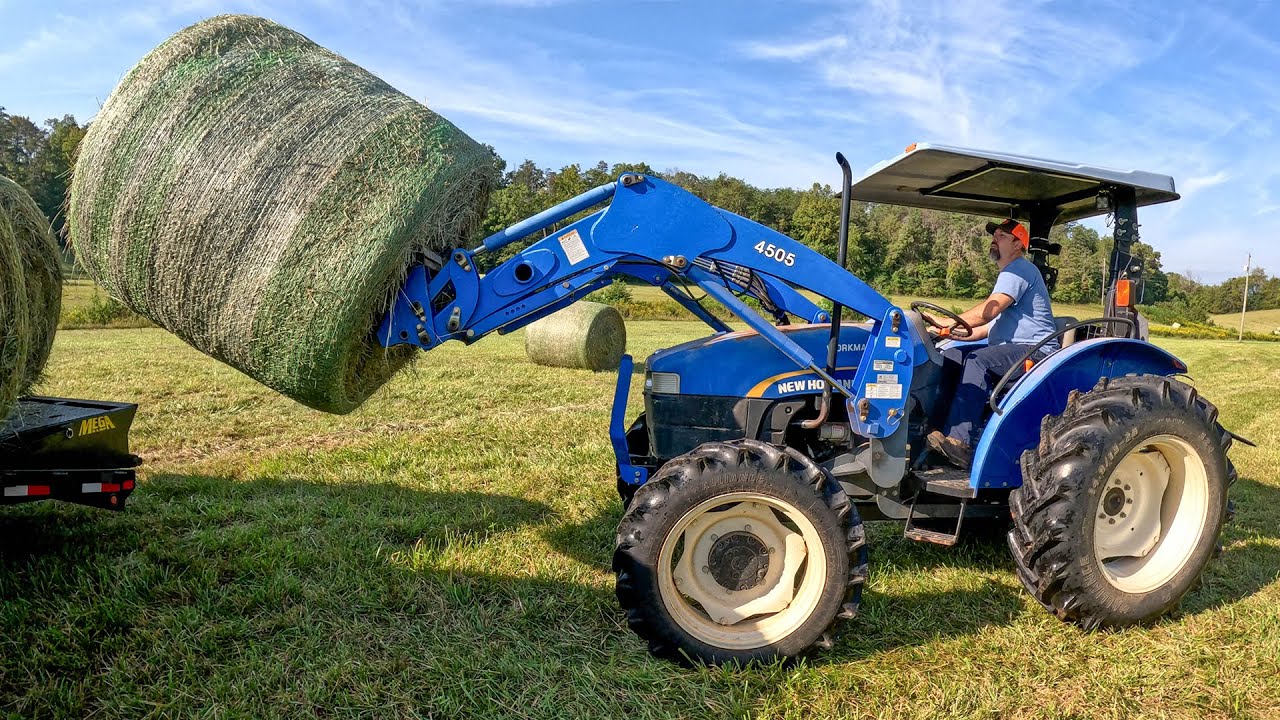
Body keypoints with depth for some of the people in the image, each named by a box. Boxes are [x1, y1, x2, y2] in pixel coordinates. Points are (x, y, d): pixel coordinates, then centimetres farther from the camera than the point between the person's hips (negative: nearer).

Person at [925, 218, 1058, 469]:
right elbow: (996, 322, 24)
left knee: (979, 361, -33)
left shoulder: (1020, 269, -9)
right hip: (1011, 349, 10)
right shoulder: (1010, 273, 25)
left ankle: (962, 443, -40)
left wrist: (949, 323, -23)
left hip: (1035, 350, -10)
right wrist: (963, 333, 8)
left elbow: (990, 310, -23)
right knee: (951, 356, -6)